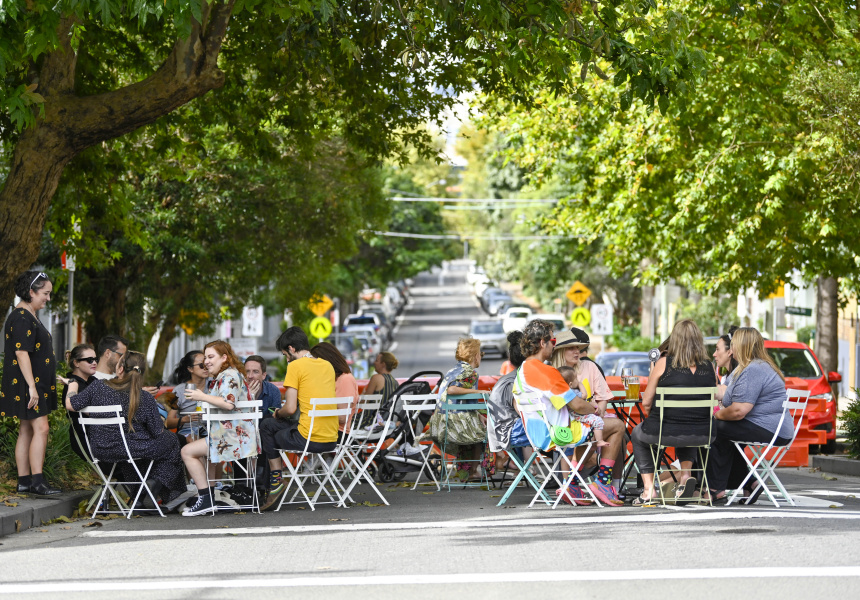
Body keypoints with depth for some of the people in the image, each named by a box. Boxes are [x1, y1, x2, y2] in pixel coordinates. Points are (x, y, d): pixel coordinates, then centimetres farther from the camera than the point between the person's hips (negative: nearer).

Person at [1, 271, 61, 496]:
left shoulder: (30, 316, 17)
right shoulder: (21, 318, -16)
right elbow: (21, 353, -22)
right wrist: (32, 386, -25)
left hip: (36, 383, 10)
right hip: (26, 383, -10)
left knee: (26, 431, 9)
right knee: (40, 428, -14)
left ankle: (24, 481, 11)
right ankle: (37, 481, -16)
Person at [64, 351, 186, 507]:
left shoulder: (97, 386, -14)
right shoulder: (145, 398, -17)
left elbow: (71, 404, -7)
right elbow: (158, 432, -8)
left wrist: (73, 384, 12)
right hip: (133, 450, -5)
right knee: (171, 442, 19)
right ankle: (156, 481, 4)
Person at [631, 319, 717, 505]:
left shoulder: (664, 363, -9)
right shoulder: (708, 366, 0)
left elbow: (646, 402, -5)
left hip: (666, 433, -3)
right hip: (701, 435, 3)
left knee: (638, 433, 31)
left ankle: (648, 488, 22)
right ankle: (686, 473, 24)